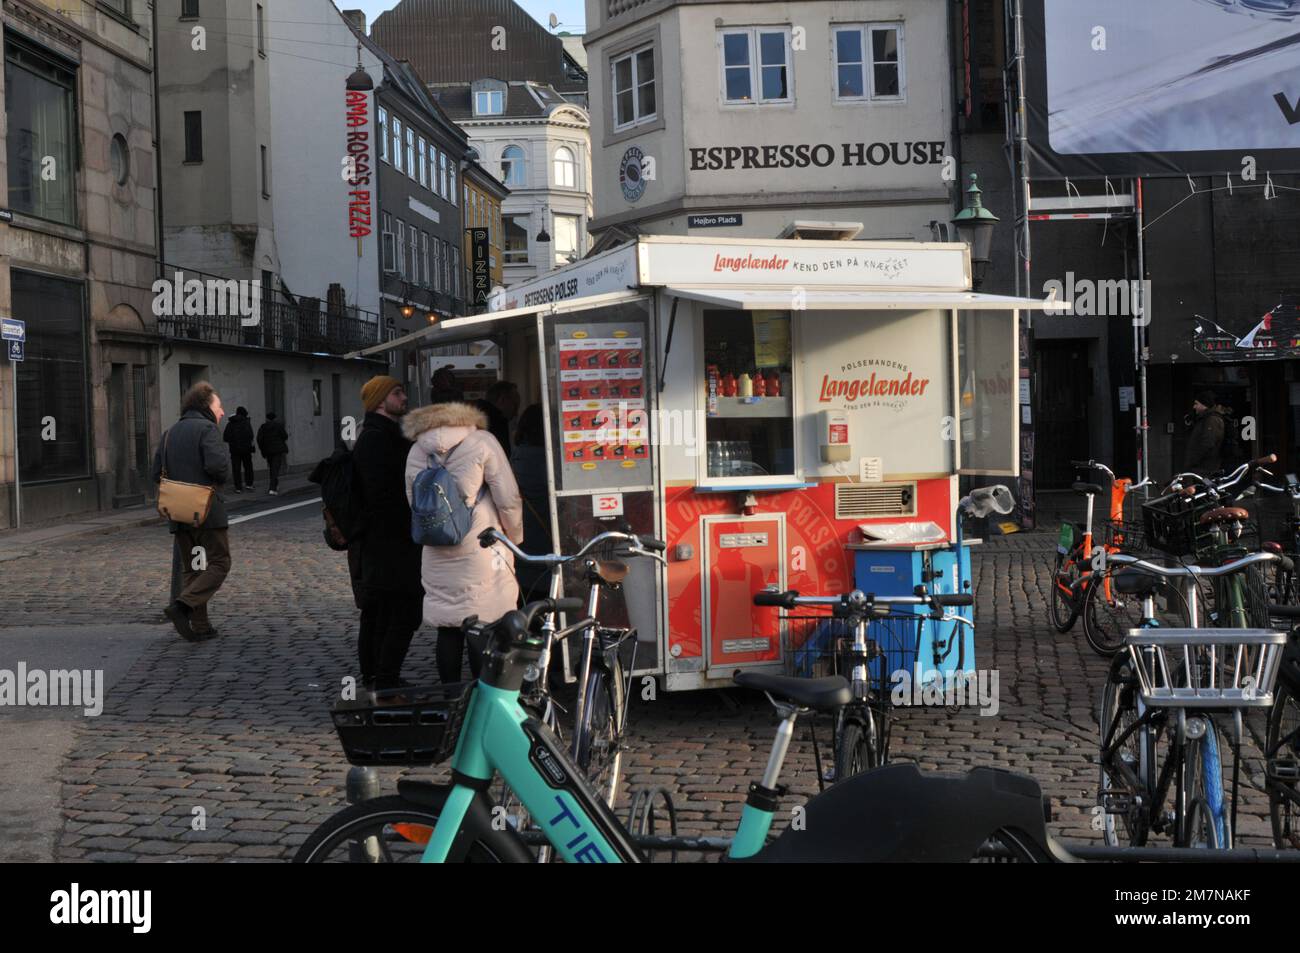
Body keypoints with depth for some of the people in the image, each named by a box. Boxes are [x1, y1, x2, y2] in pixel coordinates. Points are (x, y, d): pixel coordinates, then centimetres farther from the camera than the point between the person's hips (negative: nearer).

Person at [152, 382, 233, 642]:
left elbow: (157, 474, 10)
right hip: (208, 512, -7)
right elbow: (218, 466, -23)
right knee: (219, 563, -1)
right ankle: (182, 605, -18)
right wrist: (226, 452, -3)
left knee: (191, 567, 12)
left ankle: (200, 626, 9)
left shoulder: (169, 433, 14)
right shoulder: (207, 429, -9)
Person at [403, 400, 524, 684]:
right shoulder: (481, 441, -5)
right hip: (481, 551, -4)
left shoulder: (416, 452, 9)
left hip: (437, 554, 4)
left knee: (448, 629, 10)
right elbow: (508, 498, -7)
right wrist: (515, 537, 7)